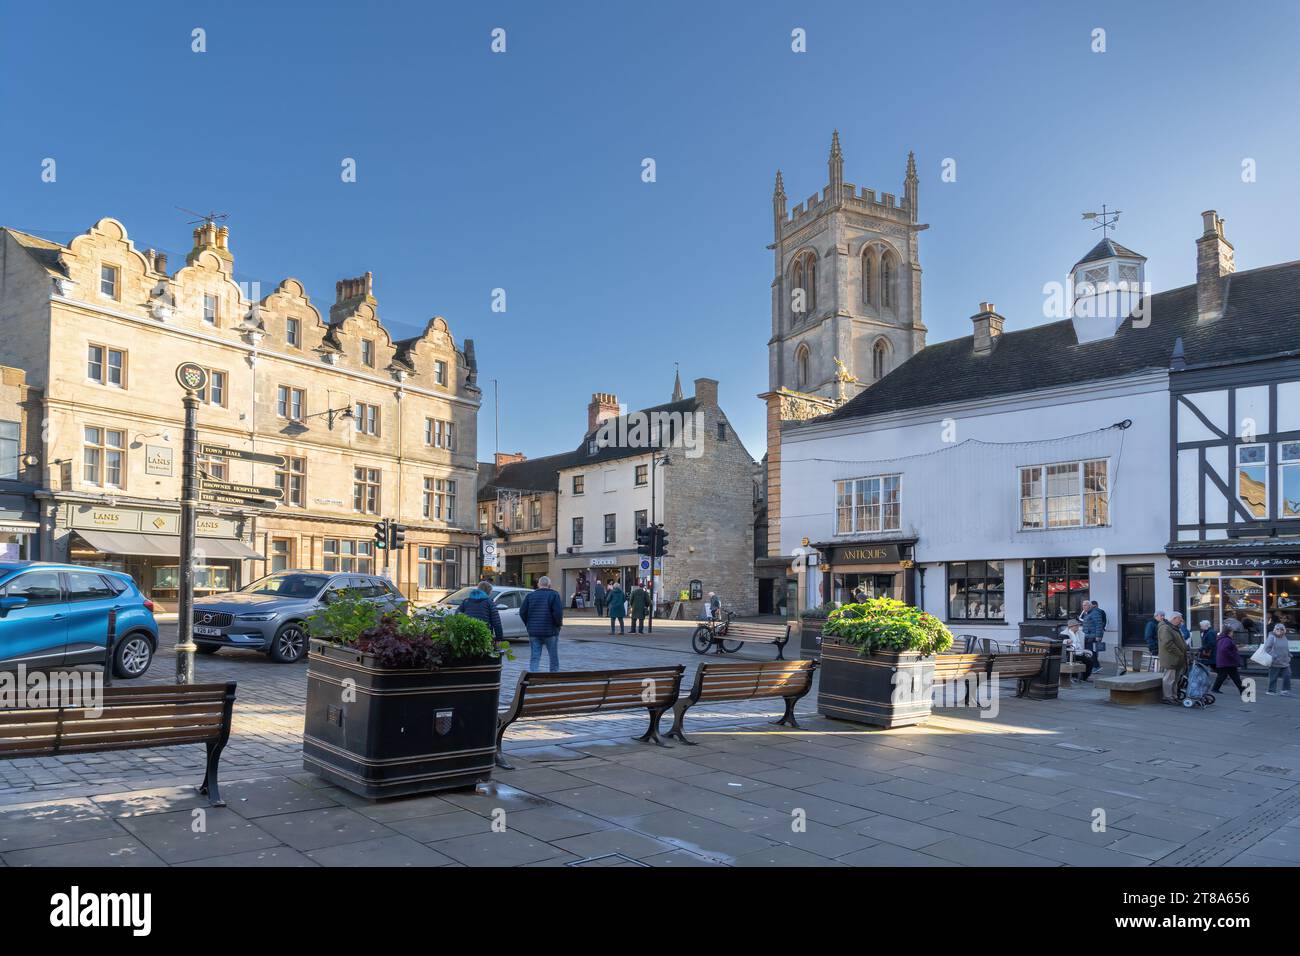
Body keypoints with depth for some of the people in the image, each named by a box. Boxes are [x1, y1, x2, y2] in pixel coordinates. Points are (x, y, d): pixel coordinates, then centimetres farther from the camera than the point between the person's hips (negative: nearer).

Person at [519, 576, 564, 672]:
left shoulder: (530, 595, 5)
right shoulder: (554, 595, -5)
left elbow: (522, 612, 2)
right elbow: (558, 612, -16)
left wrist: (528, 624, 13)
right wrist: (559, 624, 0)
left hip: (533, 632, 3)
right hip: (550, 631, -3)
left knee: (535, 658, 5)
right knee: (554, 658, 9)